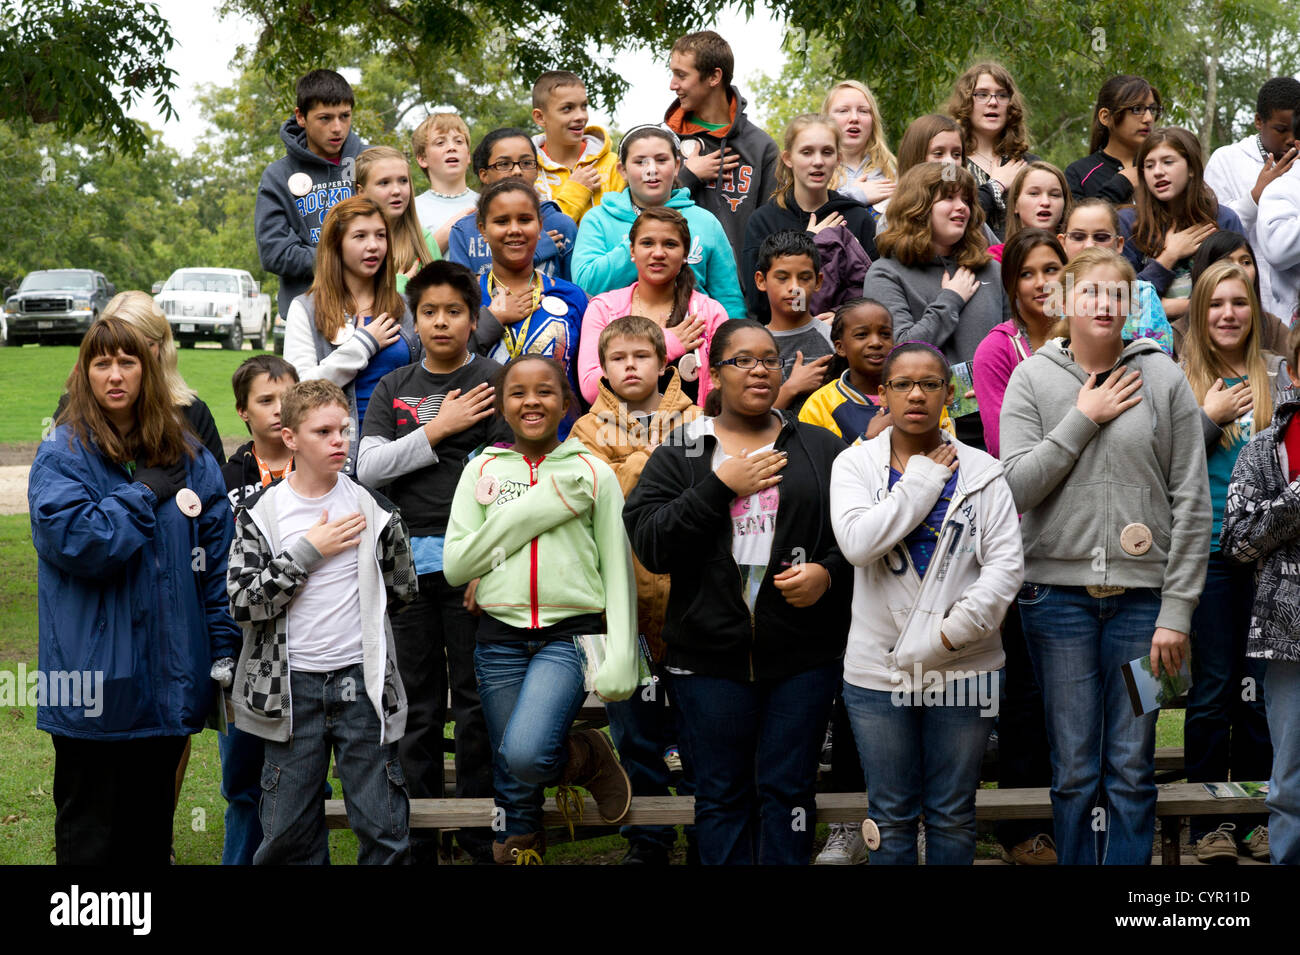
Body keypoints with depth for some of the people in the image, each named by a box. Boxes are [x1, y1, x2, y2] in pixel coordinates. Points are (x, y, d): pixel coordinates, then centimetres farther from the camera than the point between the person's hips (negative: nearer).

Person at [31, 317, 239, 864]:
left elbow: (217, 559, 8)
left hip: (168, 680, 4)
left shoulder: (188, 457, 9)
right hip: (96, 687, -4)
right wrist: (145, 494, -12)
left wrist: (224, 653, 3)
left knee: (151, 835, 16)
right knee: (91, 836, 3)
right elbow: (74, 542, -21)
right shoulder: (61, 458, -5)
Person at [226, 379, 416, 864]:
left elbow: (402, 591, 14)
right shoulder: (261, 511, -1)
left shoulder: (373, 508, 2)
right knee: (288, 834, 5)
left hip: (361, 679, 0)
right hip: (291, 684, 0)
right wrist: (308, 552, -13)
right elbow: (243, 603, -11)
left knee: (384, 830, 1)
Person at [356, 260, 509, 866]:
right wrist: (437, 430, -6)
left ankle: (478, 835, 8)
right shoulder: (393, 389, 13)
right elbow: (368, 468, 2)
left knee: (475, 699, -1)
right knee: (417, 702, 7)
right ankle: (417, 840, 14)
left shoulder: (494, 381, 1)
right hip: (408, 557, 3)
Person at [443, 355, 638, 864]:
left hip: (570, 635, -3)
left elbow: (618, 570, 5)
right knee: (510, 777, 5)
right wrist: (534, 510, -8)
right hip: (501, 637, 3)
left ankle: (588, 755, 7)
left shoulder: (592, 472, 4)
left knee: (525, 755, -23)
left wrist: (619, 658, -4)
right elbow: (456, 565, 0)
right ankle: (520, 846, 31)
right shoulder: (483, 471, 8)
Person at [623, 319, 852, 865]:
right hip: (711, 654, 0)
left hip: (803, 655, 0)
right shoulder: (679, 453, 6)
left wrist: (828, 573, -11)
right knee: (722, 793, 7)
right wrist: (721, 486, -13)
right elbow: (648, 543, -7)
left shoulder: (822, 449, 9)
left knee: (787, 791, 4)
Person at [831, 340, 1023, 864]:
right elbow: (857, 543, -16)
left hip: (963, 667, 0)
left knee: (953, 815, 9)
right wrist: (922, 482, -10)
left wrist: (956, 629, -15)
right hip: (879, 666, 0)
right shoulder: (855, 465, 2)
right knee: (892, 817, 8)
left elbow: (1007, 564, -4)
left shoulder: (981, 471, 2)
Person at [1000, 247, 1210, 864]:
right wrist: (1083, 419, -11)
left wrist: (1177, 610, -4)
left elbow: (1192, 503, 1)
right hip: (1059, 588, 0)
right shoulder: (1032, 378, 3)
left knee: (1132, 768, 3)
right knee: (1074, 768, 5)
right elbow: (1015, 487, -7)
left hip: (1142, 591, 0)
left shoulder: (1163, 379, 2)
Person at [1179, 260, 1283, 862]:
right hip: (1208, 547, -2)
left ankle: (1256, 816, 15)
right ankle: (1210, 822, 9)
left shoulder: (1277, 374, 9)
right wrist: (1210, 417, -10)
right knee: (1213, 687, 0)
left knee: (1261, 686, 5)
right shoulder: (1179, 378, 2)